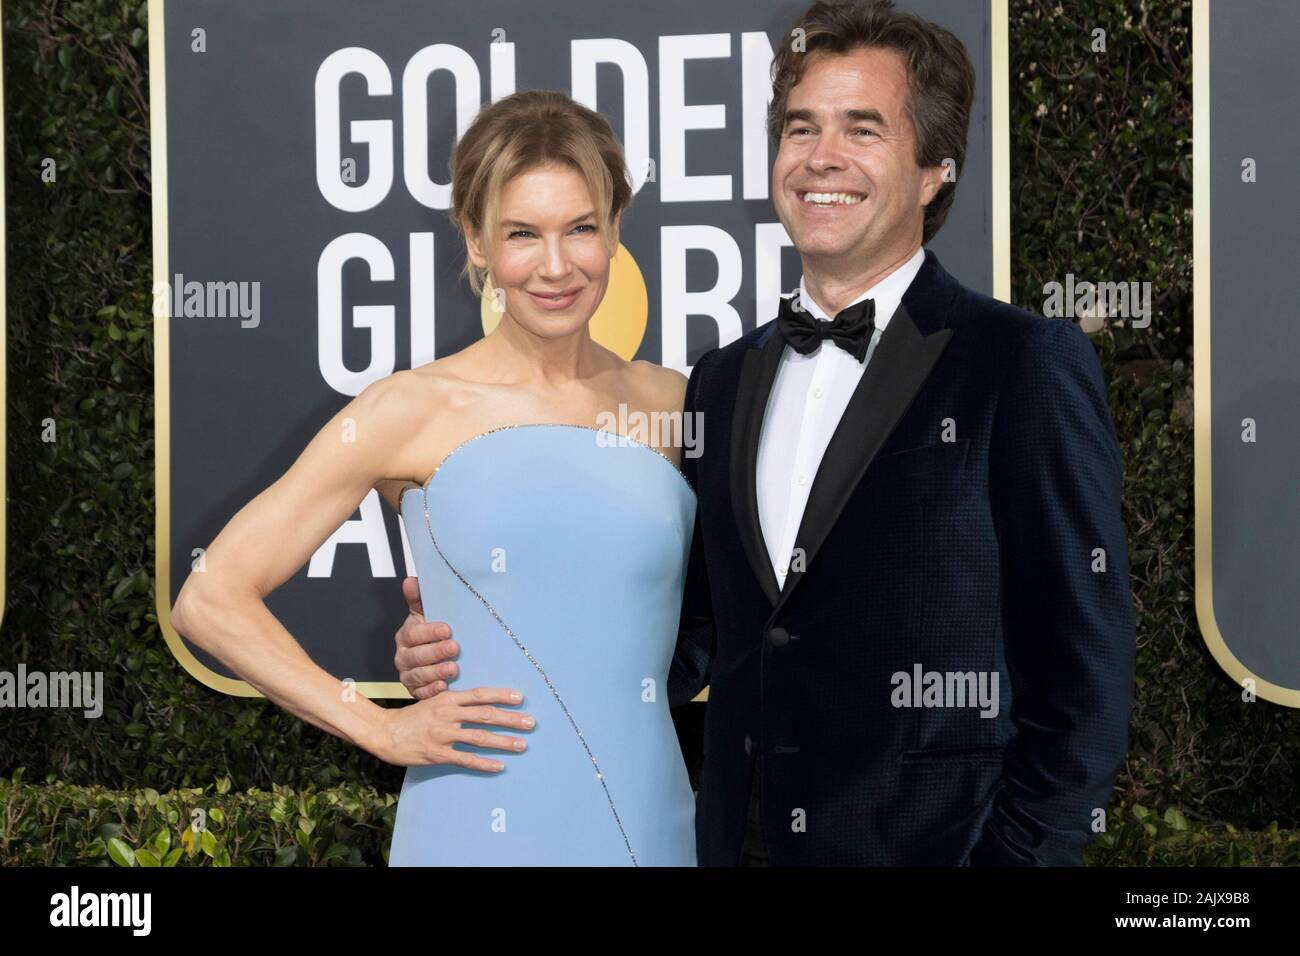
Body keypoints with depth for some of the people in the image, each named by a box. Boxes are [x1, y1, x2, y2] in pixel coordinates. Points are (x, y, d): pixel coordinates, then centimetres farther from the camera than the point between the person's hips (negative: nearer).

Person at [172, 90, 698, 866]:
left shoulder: (672, 405, 6)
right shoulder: (414, 411, -3)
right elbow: (210, 600, -4)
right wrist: (382, 729, -6)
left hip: (650, 821, 3)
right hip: (479, 826, -3)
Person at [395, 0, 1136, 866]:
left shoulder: (1027, 365, -8)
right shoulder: (723, 383, 10)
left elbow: (1082, 672, -9)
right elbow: (691, 641, 11)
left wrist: (1019, 854, -15)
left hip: (931, 843, -5)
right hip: (740, 839, 5)